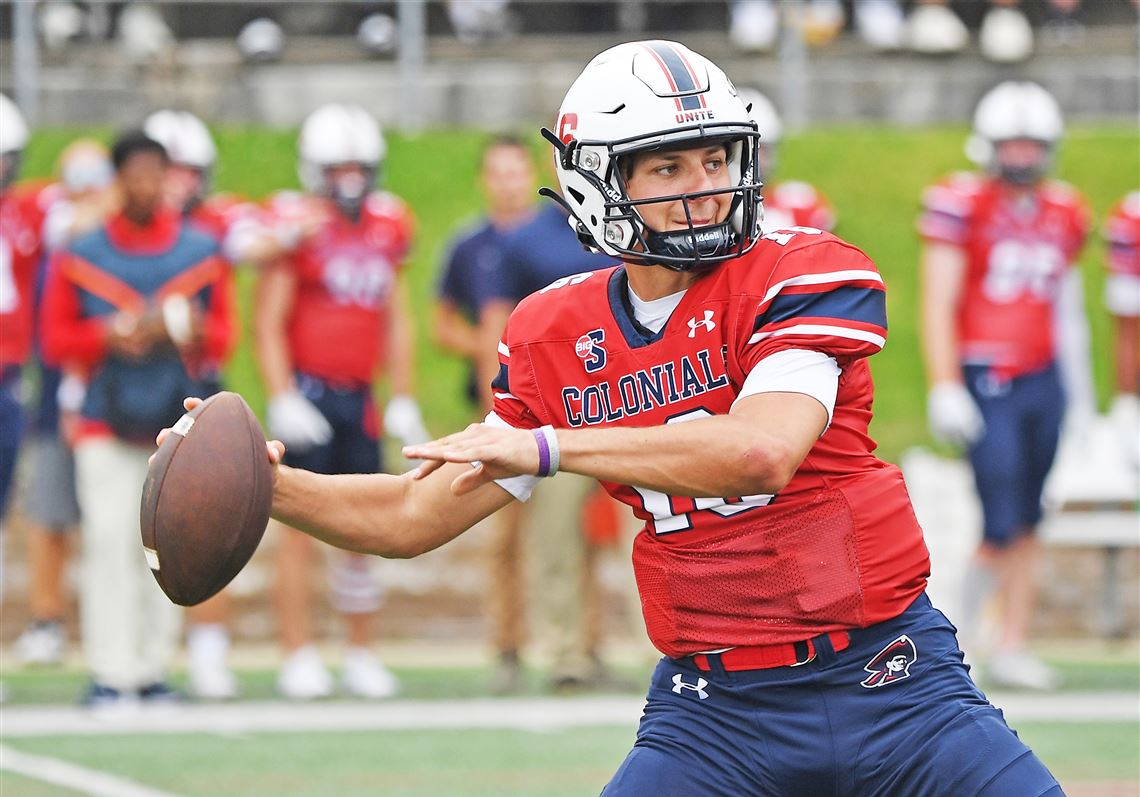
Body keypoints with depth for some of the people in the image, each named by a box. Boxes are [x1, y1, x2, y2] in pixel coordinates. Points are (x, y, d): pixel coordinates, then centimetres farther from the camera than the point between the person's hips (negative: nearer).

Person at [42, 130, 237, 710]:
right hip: (106, 423, -2)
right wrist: (109, 339, -13)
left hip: (177, 422, 2)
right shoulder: (82, 256, 1)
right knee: (110, 542, -9)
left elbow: (222, 336, 10)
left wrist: (187, 332, -11)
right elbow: (56, 339, 4)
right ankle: (110, 673, -7)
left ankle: (154, 668, 10)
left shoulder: (202, 254, 6)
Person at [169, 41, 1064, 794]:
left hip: (888, 682, -2)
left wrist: (547, 447, -26)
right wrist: (264, 484, -5)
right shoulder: (557, 338, 4)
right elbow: (419, 517, 10)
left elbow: (761, 450, -28)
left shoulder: (804, 275, -11)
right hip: (714, 712, 3)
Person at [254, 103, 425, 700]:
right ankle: (298, 658, 0)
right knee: (301, 525, -3)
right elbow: (267, 322, -8)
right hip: (308, 392, -5)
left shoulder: (386, 227, 11)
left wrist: (403, 399, 15)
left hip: (359, 398, 5)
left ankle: (362, 656, 16)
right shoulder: (297, 224, -7)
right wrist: (282, 400, -15)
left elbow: (396, 320, 19)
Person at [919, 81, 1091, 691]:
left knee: (1027, 526, 8)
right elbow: (938, 305, -9)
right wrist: (944, 388, -15)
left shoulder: (1063, 215, 10)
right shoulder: (961, 206, -7)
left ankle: (1013, 648, 14)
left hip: (1045, 381, 5)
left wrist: (1079, 397, 17)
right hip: (987, 384, -5)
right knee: (1001, 527, -9)